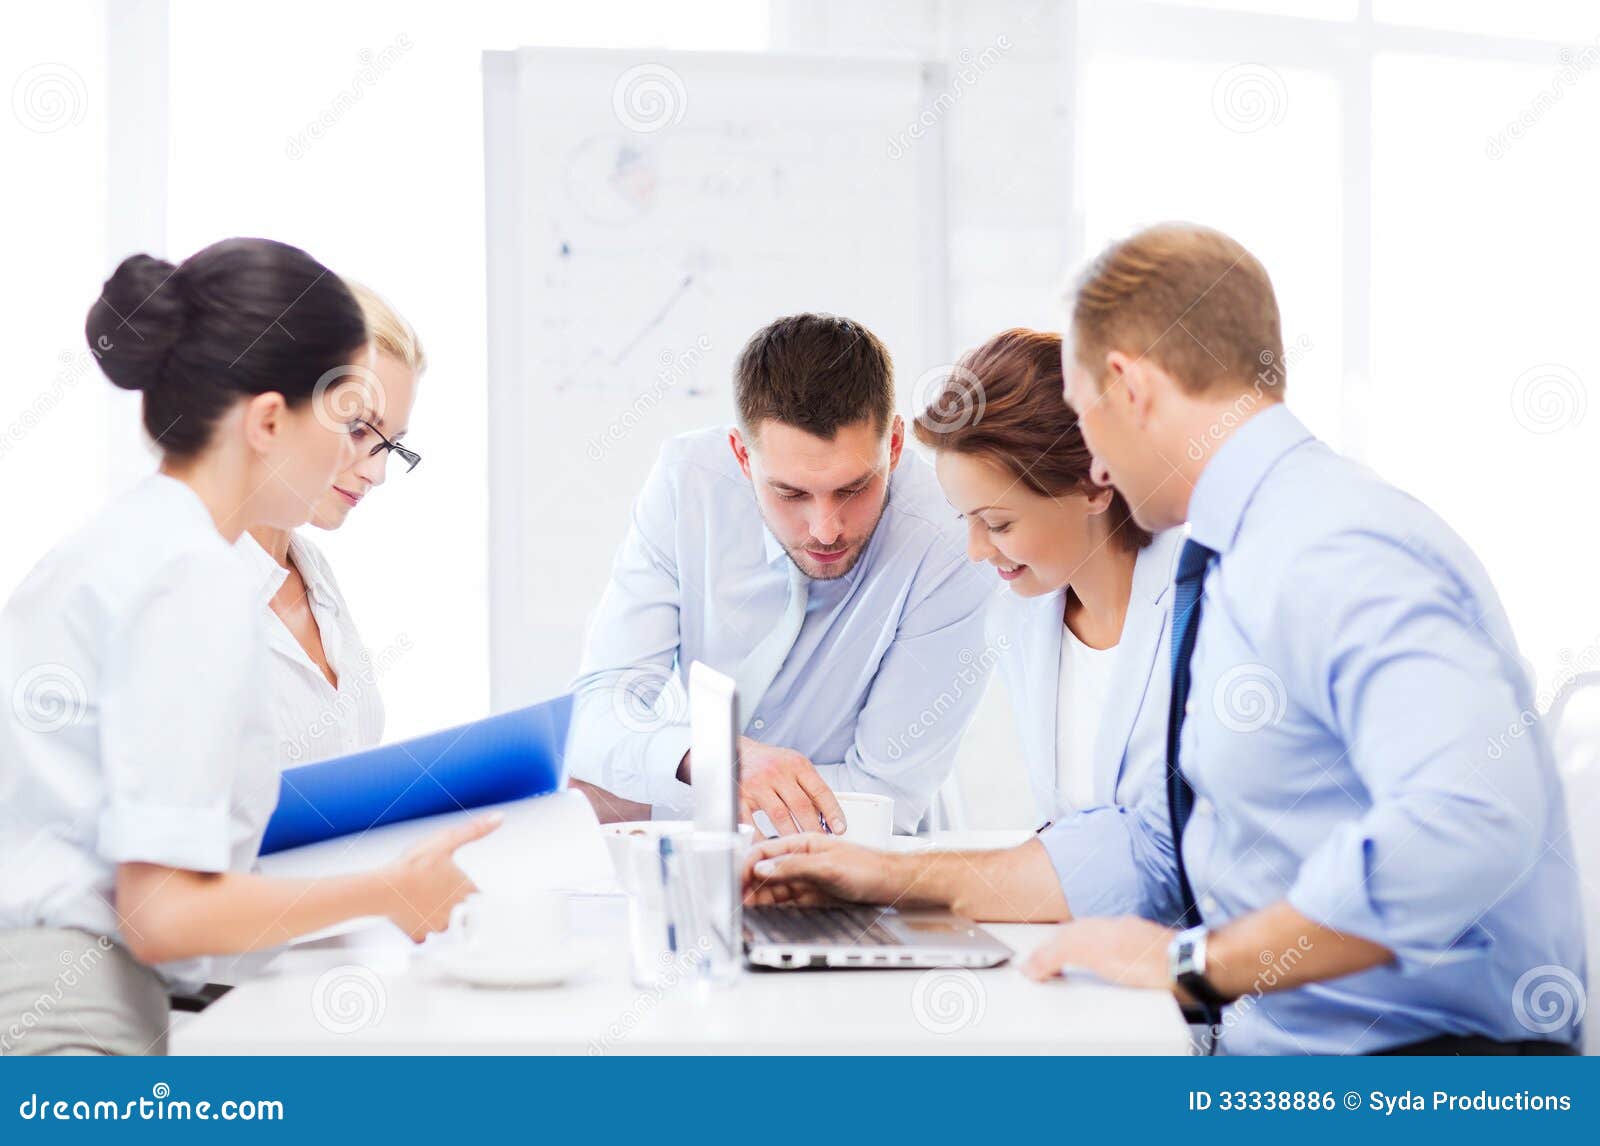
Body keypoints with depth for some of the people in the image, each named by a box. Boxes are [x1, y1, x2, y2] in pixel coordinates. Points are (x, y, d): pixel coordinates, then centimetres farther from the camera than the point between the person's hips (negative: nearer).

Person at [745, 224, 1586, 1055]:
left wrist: (1199, 962, -24)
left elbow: (1468, 819, -32)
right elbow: (1167, 850, 23)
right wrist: (901, 880, 21)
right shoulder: (1239, 570, 17)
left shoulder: (1339, 558, -17)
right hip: (1277, 1048, 9)